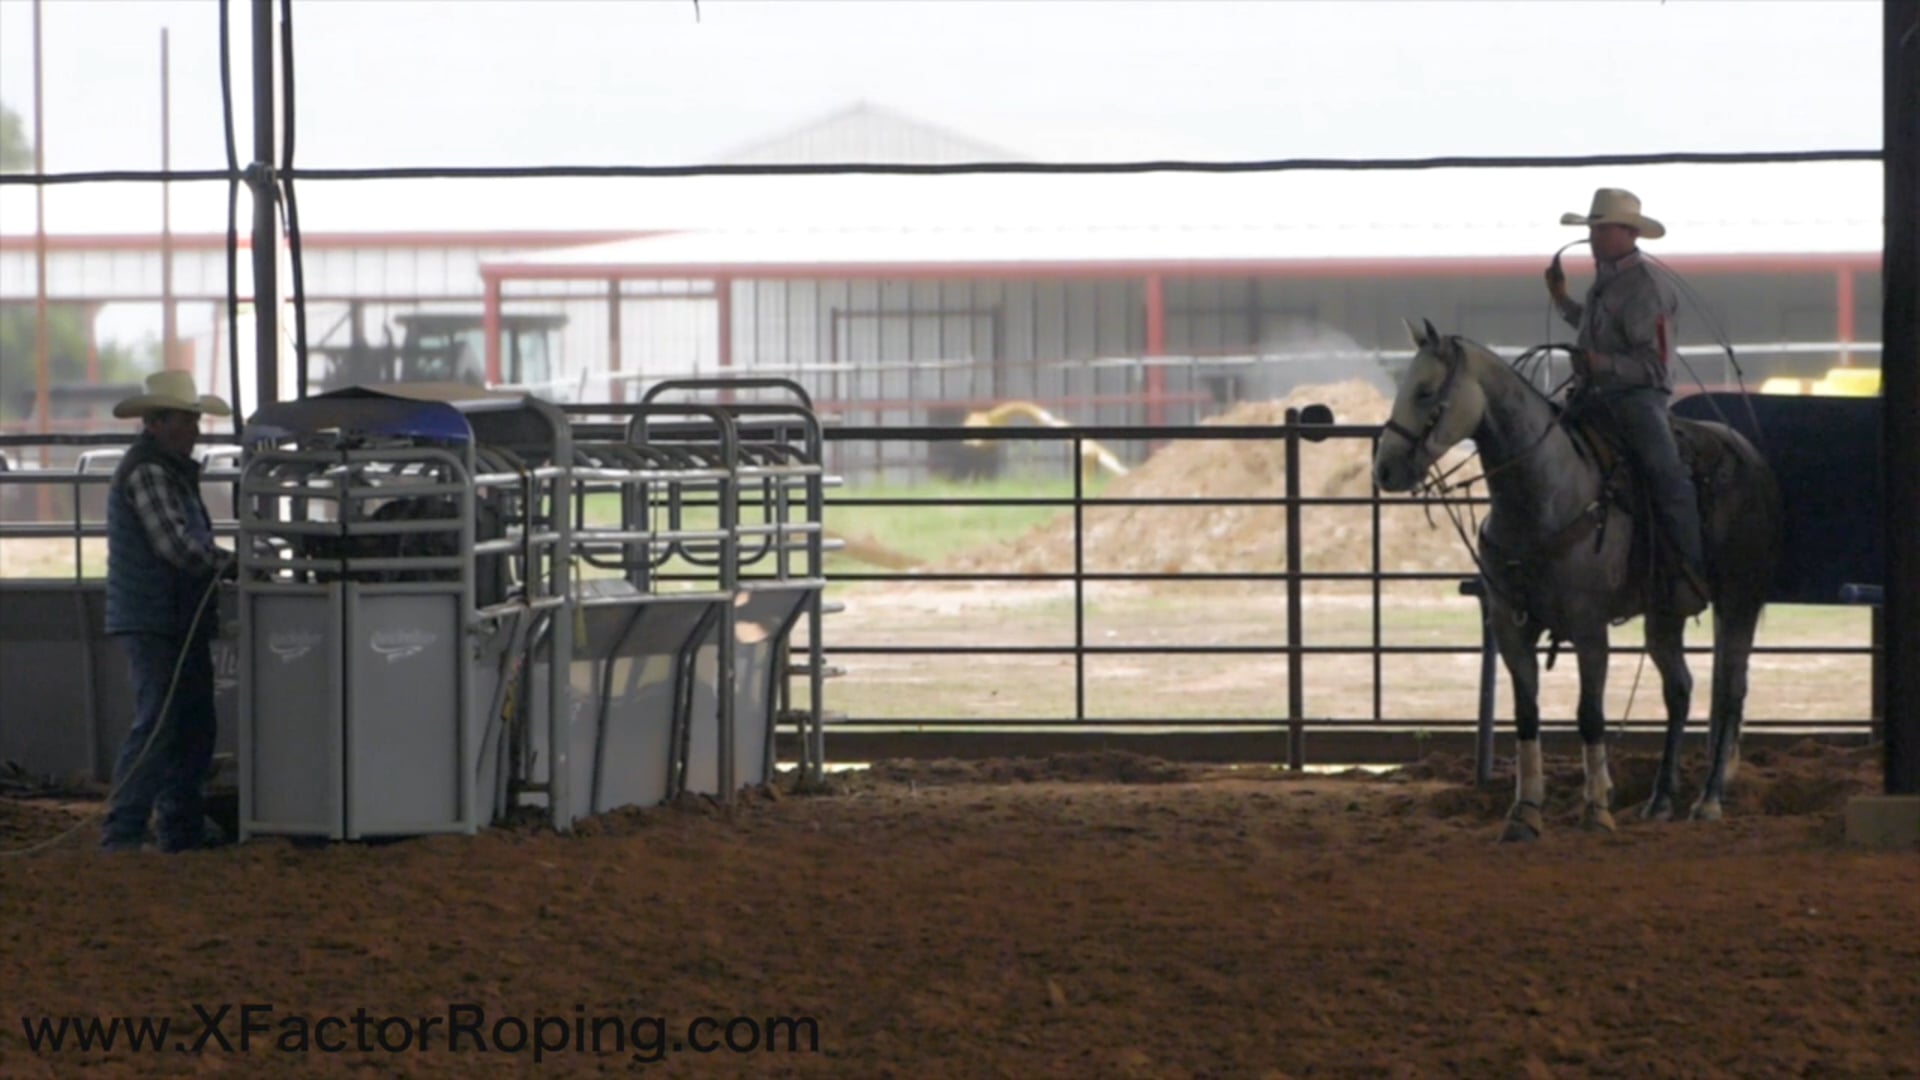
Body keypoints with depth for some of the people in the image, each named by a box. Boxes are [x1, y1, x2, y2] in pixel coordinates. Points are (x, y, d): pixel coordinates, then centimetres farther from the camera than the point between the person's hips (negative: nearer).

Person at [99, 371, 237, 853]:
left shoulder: (173, 470, 19)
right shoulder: (147, 472, -15)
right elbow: (176, 545, -22)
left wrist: (222, 563, 8)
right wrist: (233, 564, -13)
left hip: (182, 622, 11)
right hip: (153, 622, -11)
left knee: (193, 727, 12)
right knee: (156, 727, -13)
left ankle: (183, 827, 18)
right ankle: (122, 832, -13)